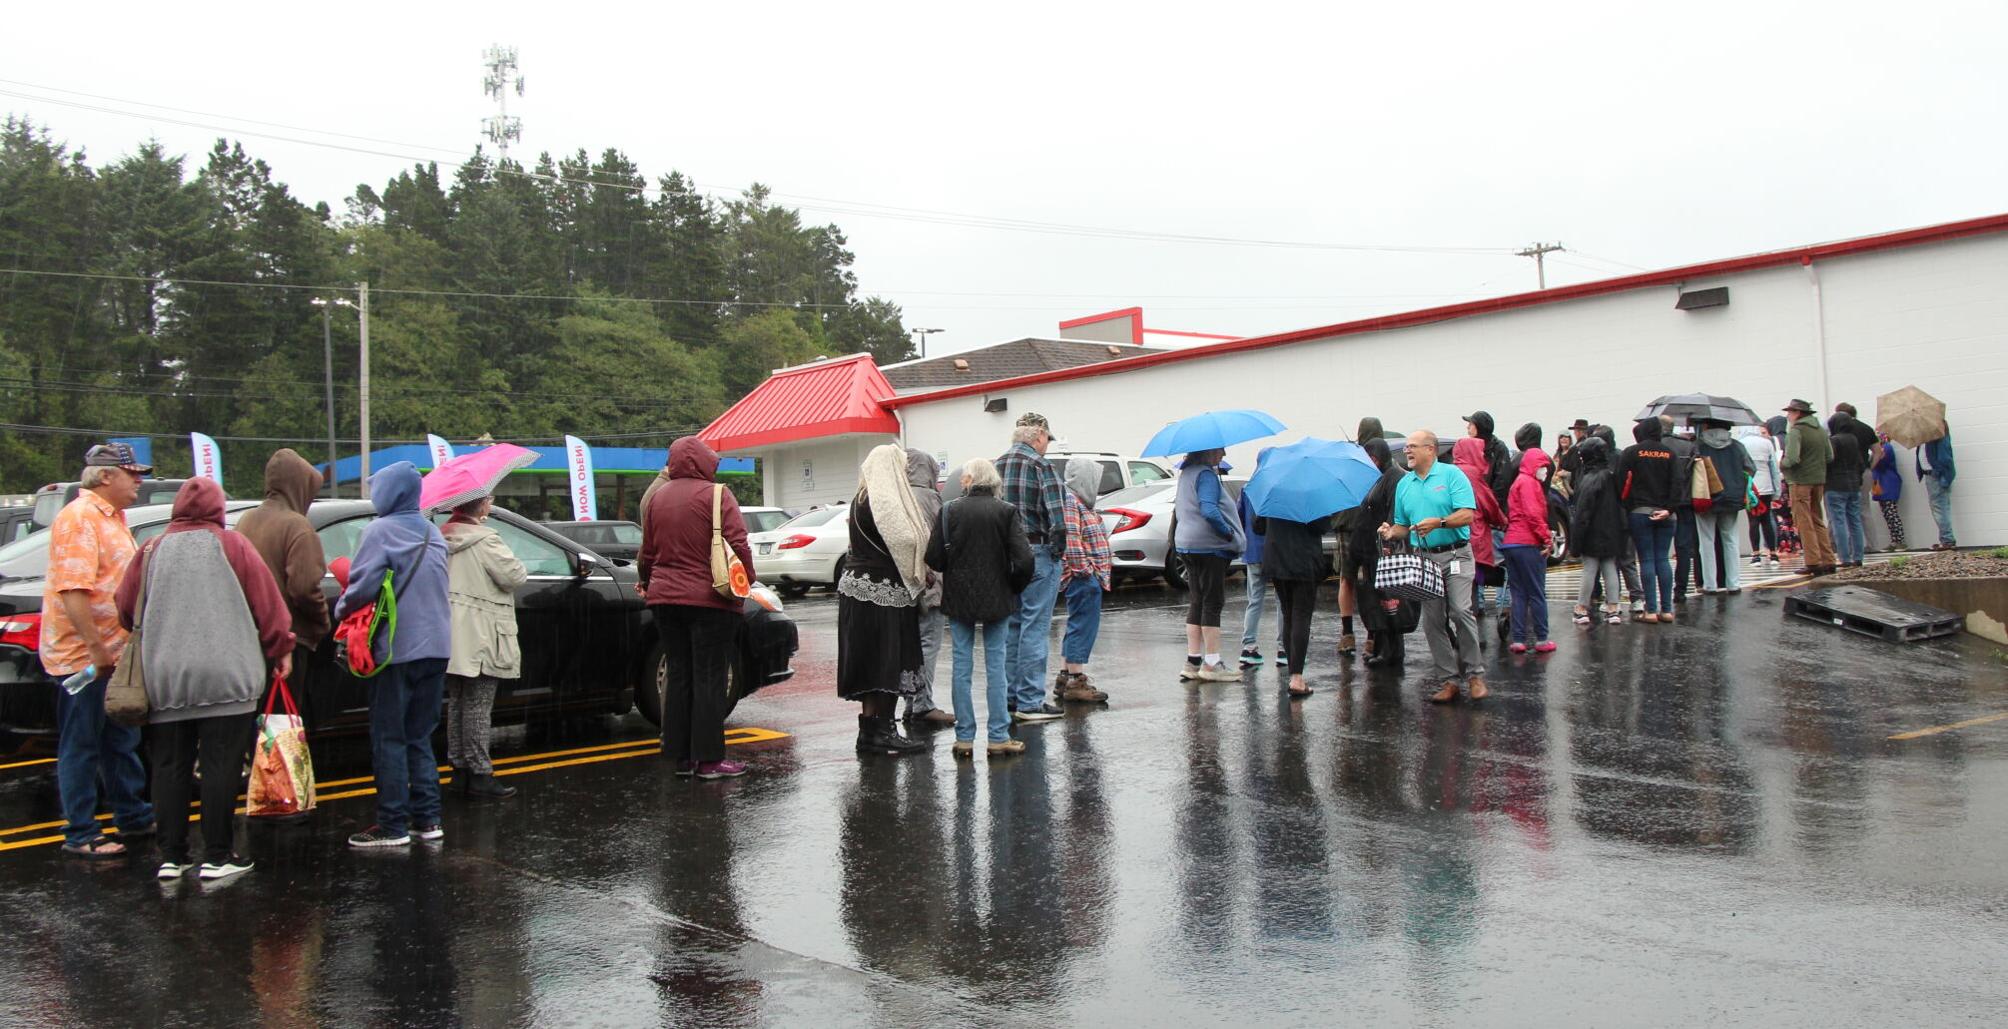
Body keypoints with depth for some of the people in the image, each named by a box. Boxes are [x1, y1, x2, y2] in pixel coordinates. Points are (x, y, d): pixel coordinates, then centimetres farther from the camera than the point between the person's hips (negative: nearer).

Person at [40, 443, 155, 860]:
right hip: (81, 655, -10)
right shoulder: (80, 518, -17)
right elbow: (71, 590, -25)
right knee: (81, 747, -1)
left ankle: (132, 816, 28)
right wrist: (95, 648, -26)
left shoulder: (112, 516, 15)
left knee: (120, 741, 18)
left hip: (112, 654, 10)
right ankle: (80, 835, 6)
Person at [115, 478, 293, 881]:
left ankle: (171, 856, 12)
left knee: (170, 767, 9)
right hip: (224, 675, -3)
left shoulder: (152, 551, 8)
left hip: (165, 677, 3)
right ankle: (217, 856, 1)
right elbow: (267, 600, -2)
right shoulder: (232, 546, -1)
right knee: (221, 765, 0)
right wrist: (281, 649, 7)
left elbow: (126, 610, 12)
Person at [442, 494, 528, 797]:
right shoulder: (485, 540, -16)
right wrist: (519, 570, 4)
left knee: (458, 703, 16)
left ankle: (459, 766, 22)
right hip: (480, 639, -8)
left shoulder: (442, 537, 8)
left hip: (452, 638, 8)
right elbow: (514, 576, -16)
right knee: (478, 707, -4)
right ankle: (479, 775, -1)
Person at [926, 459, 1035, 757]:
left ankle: (964, 738, 11)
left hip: (958, 598, 1)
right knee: (996, 665, 5)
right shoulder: (1006, 512, -7)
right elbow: (1024, 560, -14)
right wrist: (1012, 587, 4)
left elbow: (934, 558, -8)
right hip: (996, 598, 0)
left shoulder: (949, 511, -7)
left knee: (961, 666, 8)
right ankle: (998, 737, 7)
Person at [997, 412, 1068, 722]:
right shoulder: (1040, 466, -10)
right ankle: (1030, 702, -1)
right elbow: (1057, 516, -17)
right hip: (1036, 554, -7)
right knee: (1035, 627, -3)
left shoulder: (996, 466, 11)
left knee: (1010, 627, 14)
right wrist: (1058, 549, -7)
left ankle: (1010, 698, 19)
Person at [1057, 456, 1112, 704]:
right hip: (1083, 579, -11)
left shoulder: (1079, 502, 20)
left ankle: (1066, 677, 23)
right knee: (1083, 626, -9)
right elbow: (1070, 539, -22)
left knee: (1077, 626, 15)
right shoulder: (1069, 501, -14)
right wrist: (1083, 569, -20)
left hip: (1087, 578, 11)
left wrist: (1101, 568, 20)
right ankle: (1076, 681, -7)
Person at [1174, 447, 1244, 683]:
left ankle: (1193, 662, 12)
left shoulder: (1186, 473, 16)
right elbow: (1209, 510, -27)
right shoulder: (1206, 474, -14)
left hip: (1187, 545, 9)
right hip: (1209, 546, -9)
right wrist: (1229, 532, -15)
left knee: (1196, 603, 11)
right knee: (1212, 603, -4)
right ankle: (1212, 663, -1)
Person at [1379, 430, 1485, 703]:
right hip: (1423, 559, 5)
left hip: (1455, 555, -5)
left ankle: (1474, 675, -4)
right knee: (1433, 620, 2)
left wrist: (1438, 522, -24)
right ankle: (1447, 679, 8)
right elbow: (1402, 525, 18)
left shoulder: (1451, 475, -3)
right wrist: (1391, 532, -4)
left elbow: (1467, 515, -11)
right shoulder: (1404, 484, 14)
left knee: (1460, 611, -15)